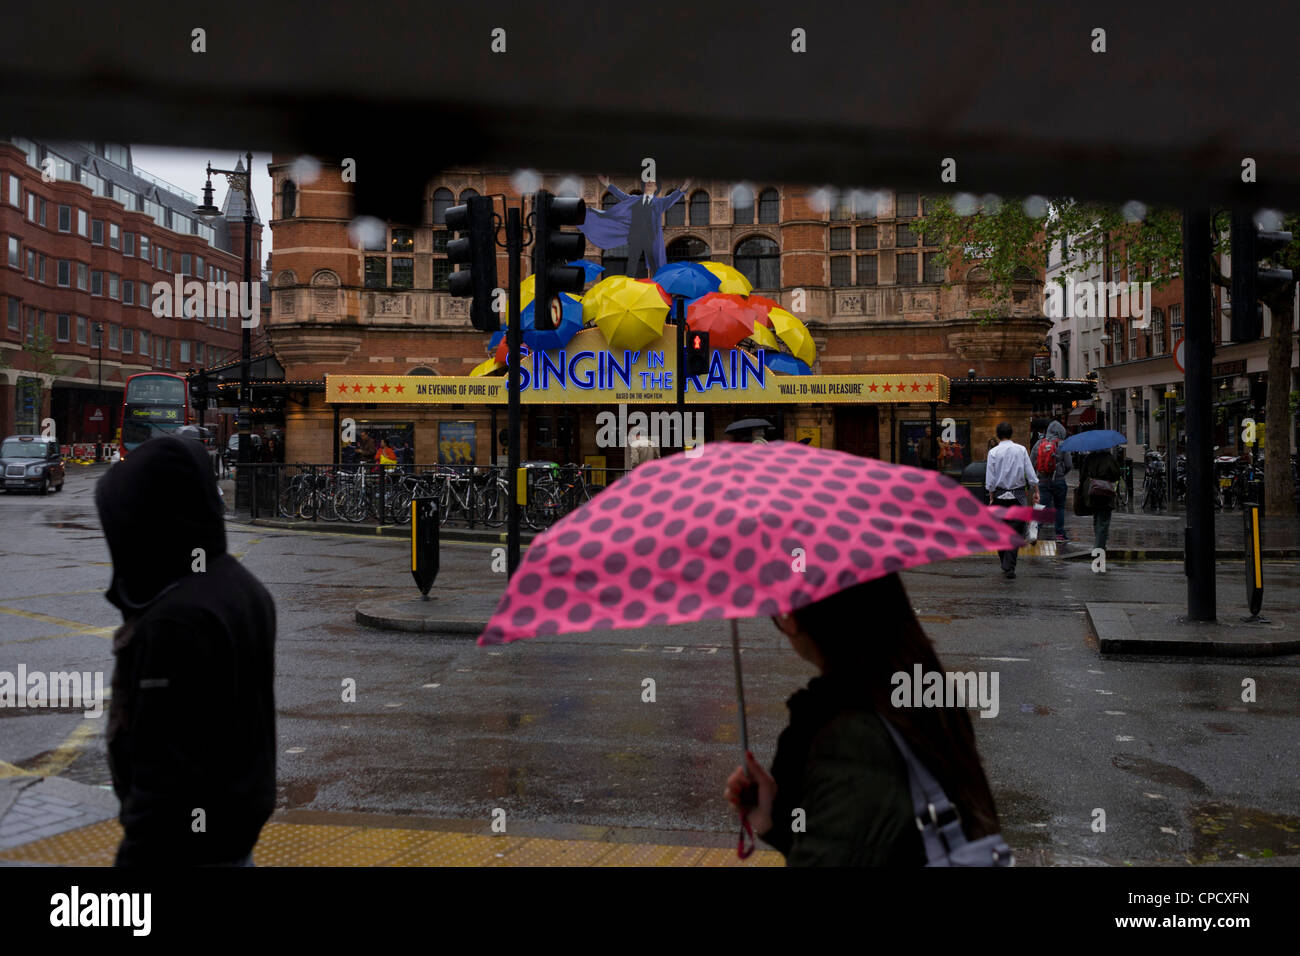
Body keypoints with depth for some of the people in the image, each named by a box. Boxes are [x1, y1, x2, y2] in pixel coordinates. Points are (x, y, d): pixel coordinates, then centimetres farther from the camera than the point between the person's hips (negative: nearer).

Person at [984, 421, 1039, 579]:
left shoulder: (993, 452, -4)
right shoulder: (1021, 450, -1)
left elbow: (990, 480, -4)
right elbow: (1030, 473, 0)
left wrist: (991, 497, 6)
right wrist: (1036, 491, 9)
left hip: (1000, 495, 0)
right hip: (1018, 495, 0)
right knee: (1015, 532, 3)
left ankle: (1005, 564, 19)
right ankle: (1009, 568, -4)